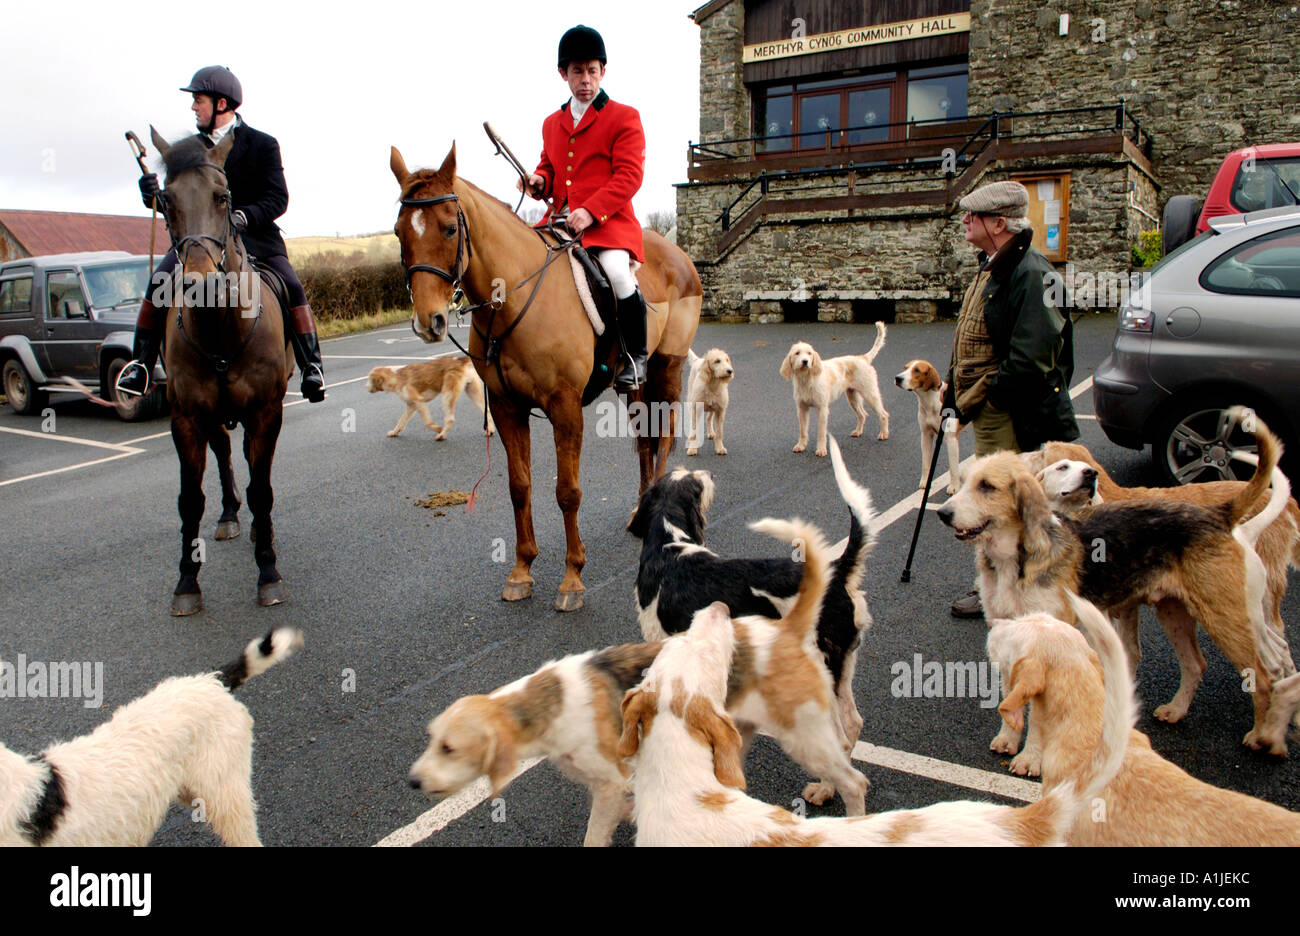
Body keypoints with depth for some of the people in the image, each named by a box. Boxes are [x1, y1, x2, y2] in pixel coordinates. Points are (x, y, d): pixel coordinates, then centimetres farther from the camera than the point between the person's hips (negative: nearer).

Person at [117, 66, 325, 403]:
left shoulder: (263, 145, -2)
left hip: (254, 235, -3)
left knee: (292, 287, -23)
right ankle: (141, 364, -8)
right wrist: (156, 196, -13)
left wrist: (243, 216, -27)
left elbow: (277, 199, -10)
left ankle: (311, 366, -14)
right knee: (159, 283, -16)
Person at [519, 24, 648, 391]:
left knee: (616, 270, -32)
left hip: (608, 220, -6)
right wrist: (540, 182, 3)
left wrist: (590, 211, -21)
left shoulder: (624, 117, 3)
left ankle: (636, 355, -12)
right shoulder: (552, 123, 20)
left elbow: (629, 176, -7)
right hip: (559, 220, 6)